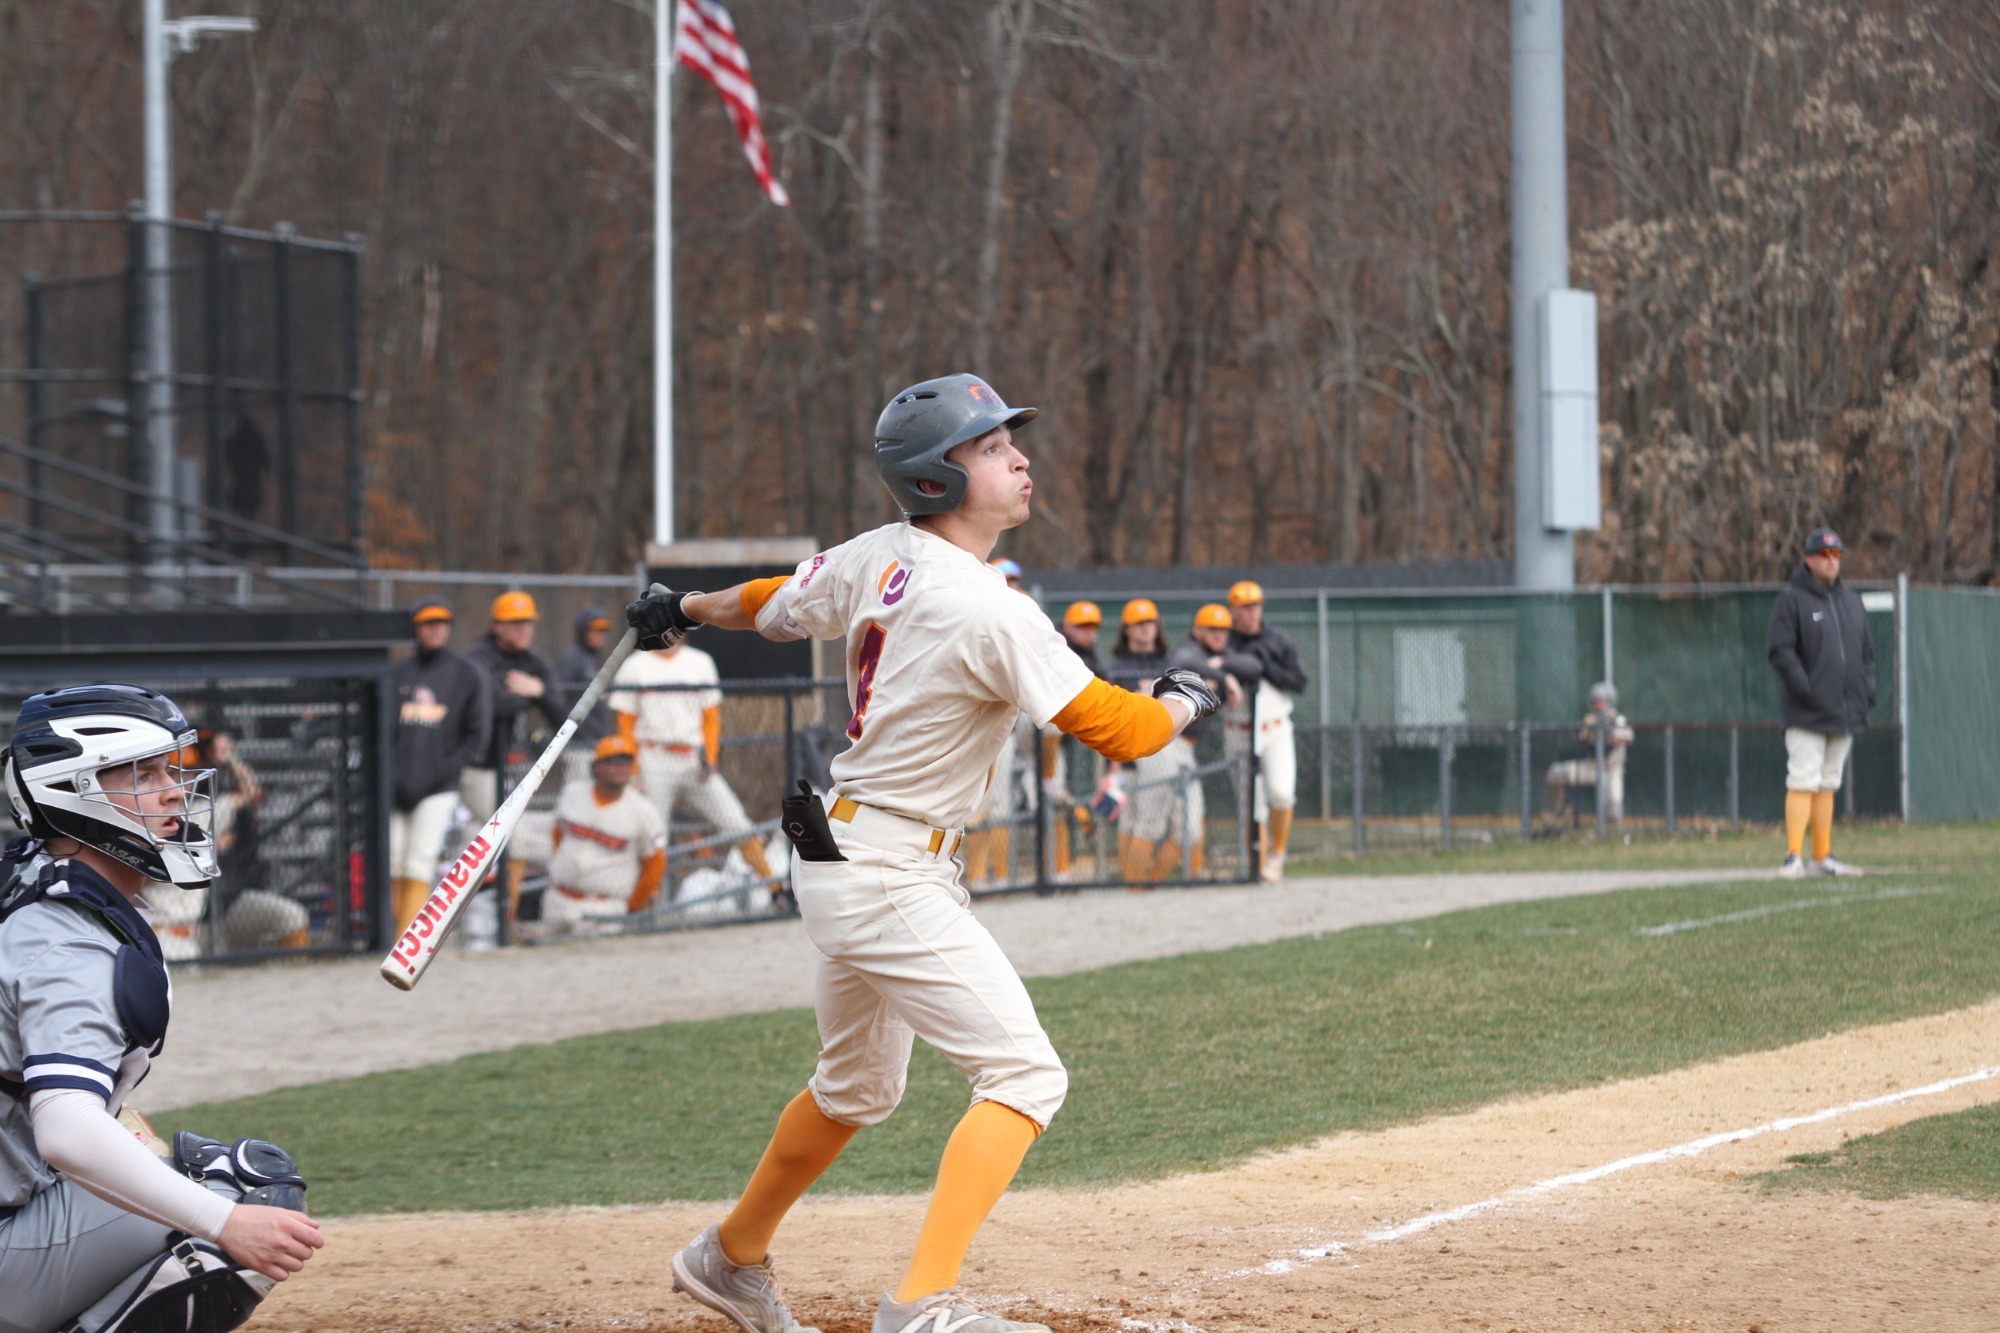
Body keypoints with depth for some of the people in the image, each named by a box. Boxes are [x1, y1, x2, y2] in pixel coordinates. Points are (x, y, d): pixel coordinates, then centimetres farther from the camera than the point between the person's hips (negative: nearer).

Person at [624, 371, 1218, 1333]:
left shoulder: (878, 559, 2)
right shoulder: (987, 611, -23)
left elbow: (778, 605, 21)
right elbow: (1119, 731, -20)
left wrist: (687, 610, 42)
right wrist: (1183, 703, 3)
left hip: (836, 861, 10)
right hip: (889, 880, -10)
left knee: (857, 1088, 27)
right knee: (1025, 1073, -13)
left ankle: (733, 1256, 43)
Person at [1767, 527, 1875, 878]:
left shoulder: (1852, 601, 16)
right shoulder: (1792, 600, -4)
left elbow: (1866, 652, 20)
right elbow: (1779, 650, -10)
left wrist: (1867, 692, 6)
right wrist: (1805, 690, -18)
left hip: (1845, 714, 6)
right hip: (1807, 716, -6)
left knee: (1828, 785, 10)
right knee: (1803, 783, -12)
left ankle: (1822, 857, 14)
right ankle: (1793, 856, -15)